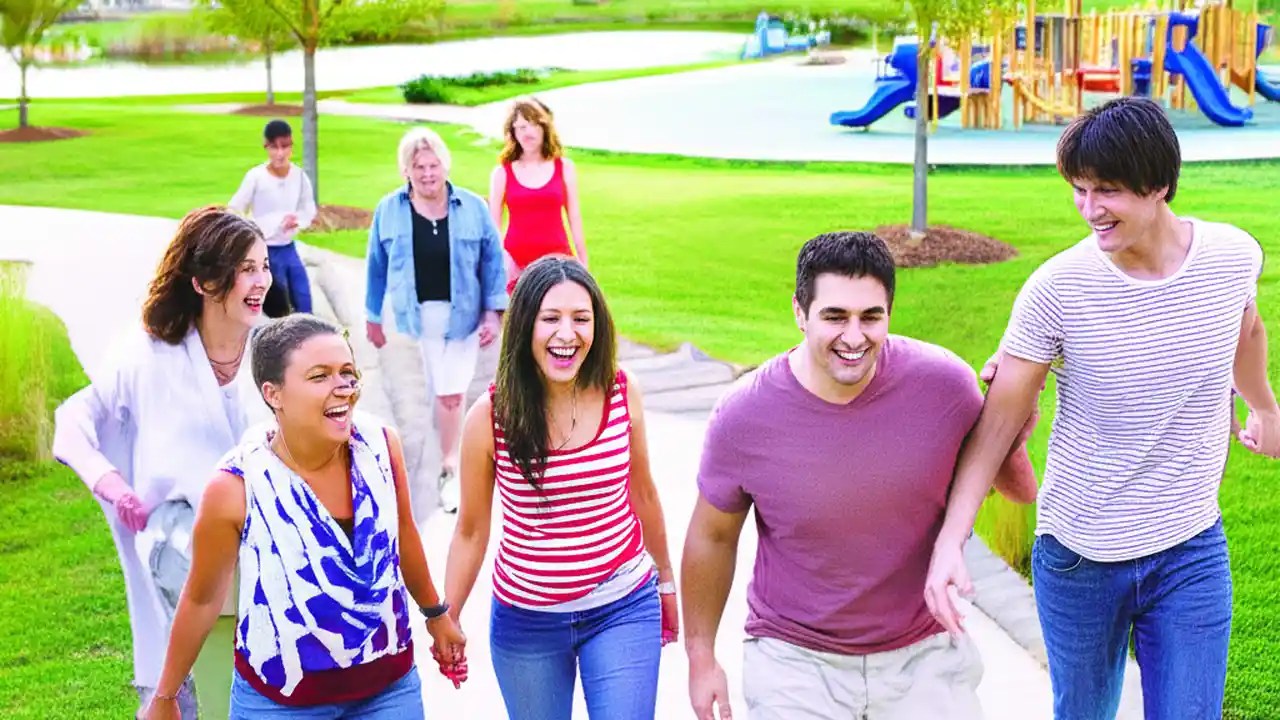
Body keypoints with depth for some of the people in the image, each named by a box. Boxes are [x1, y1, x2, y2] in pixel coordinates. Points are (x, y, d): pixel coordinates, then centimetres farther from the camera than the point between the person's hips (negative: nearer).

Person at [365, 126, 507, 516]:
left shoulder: (472, 207, -5)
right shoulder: (389, 210, -2)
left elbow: (493, 261, -1)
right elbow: (377, 266, 7)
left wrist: (493, 312, -5)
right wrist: (373, 316, 11)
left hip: (462, 314, -1)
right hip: (419, 315, 1)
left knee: (451, 394, -1)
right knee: (443, 392, 10)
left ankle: (450, 468, 14)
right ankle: (450, 465, 25)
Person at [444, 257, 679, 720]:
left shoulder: (623, 395, -9)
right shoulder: (491, 416, -13)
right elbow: (471, 531, -1)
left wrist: (666, 579, 18)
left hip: (623, 609, 1)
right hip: (526, 621, 0)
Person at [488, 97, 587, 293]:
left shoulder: (565, 168, 6)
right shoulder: (502, 173, 4)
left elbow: (575, 218, 10)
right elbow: (493, 224, 7)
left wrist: (583, 265, 10)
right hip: (516, 261, 0)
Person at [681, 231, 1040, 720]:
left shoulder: (944, 382, -15)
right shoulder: (743, 416, -16)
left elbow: (1017, 489, 4)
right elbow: (713, 536, 1)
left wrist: (1011, 439, -18)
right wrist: (700, 657, 8)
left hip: (923, 656, 1)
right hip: (794, 662, -1)